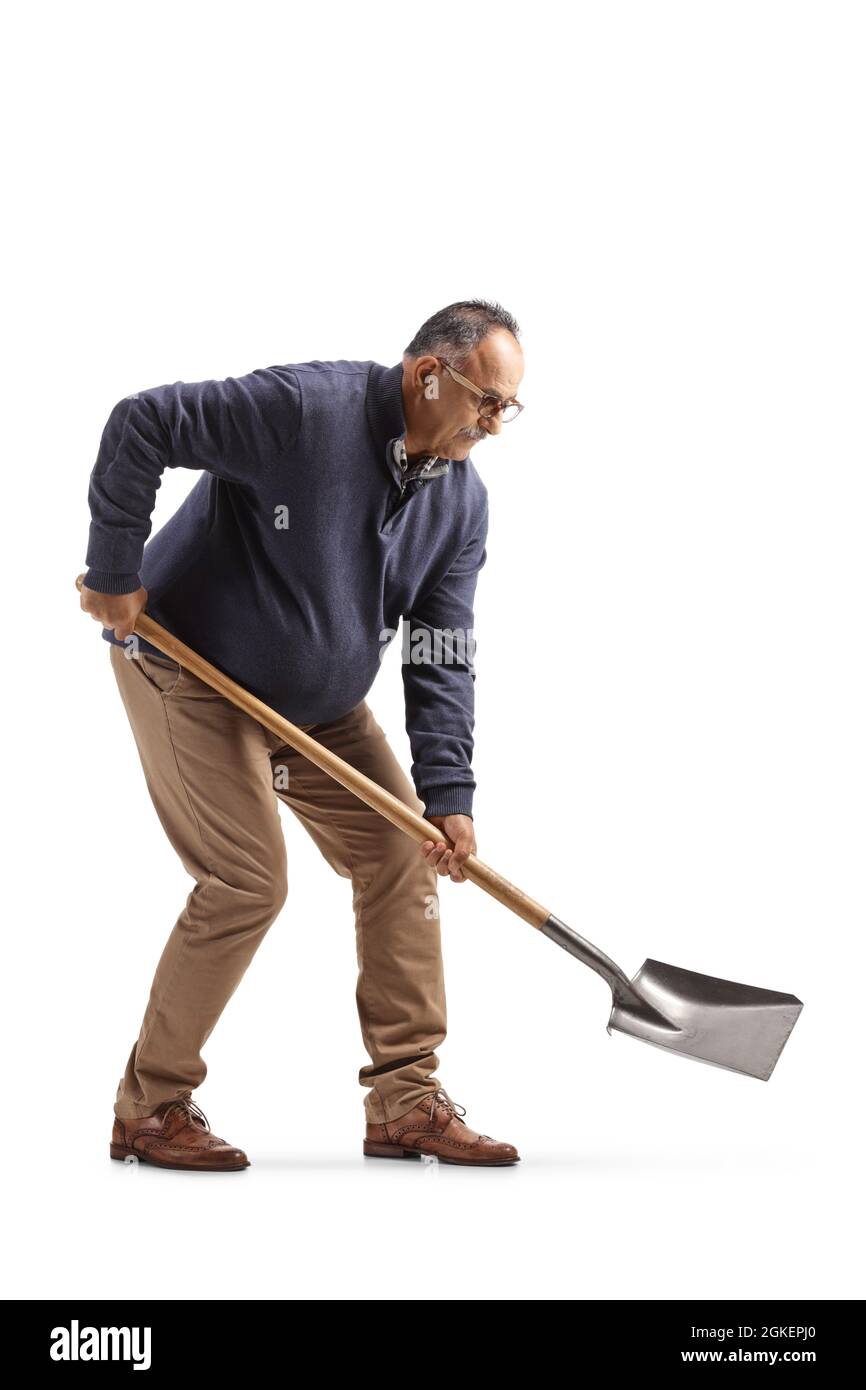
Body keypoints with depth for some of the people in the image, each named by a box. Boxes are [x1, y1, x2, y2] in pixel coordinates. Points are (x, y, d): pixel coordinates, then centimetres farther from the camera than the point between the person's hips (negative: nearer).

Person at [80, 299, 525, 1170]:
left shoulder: (461, 499, -5)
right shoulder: (303, 409, -26)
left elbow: (442, 657, -6)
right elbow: (140, 426, -24)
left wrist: (448, 796, -15)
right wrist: (114, 573, -21)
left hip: (325, 706, 8)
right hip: (191, 675, -7)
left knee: (403, 854, 1)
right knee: (248, 881, -13)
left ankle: (405, 1101, 10)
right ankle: (150, 1106, 5)